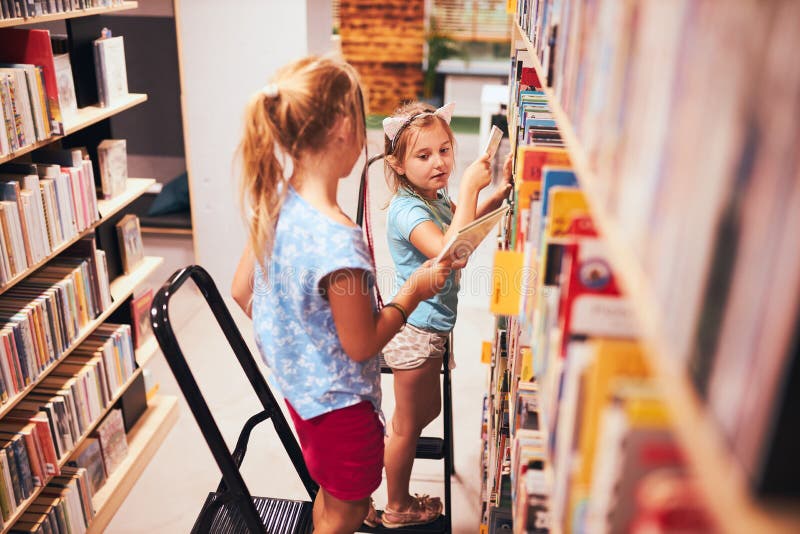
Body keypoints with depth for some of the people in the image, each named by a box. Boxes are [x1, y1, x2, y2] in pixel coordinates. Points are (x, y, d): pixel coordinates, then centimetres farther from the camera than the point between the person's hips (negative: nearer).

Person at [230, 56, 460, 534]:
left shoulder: (273, 203, -10)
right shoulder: (338, 240, -35)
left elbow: (242, 291, 2)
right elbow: (362, 345, -24)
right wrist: (414, 290, -12)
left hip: (297, 383, 8)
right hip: (339, 400, -8)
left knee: (332, 493, 31)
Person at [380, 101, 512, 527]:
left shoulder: (435, 196, 1)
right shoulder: (408, 209, -27)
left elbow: (464, 225, 19)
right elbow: (450, 252, -44)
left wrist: (499, 193, 2)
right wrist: (469, 187, -39)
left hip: (431, 325, 9)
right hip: (416, 331, -9)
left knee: (427, 410, 27)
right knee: (408, 424, 12)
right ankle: (397, 508, 34)